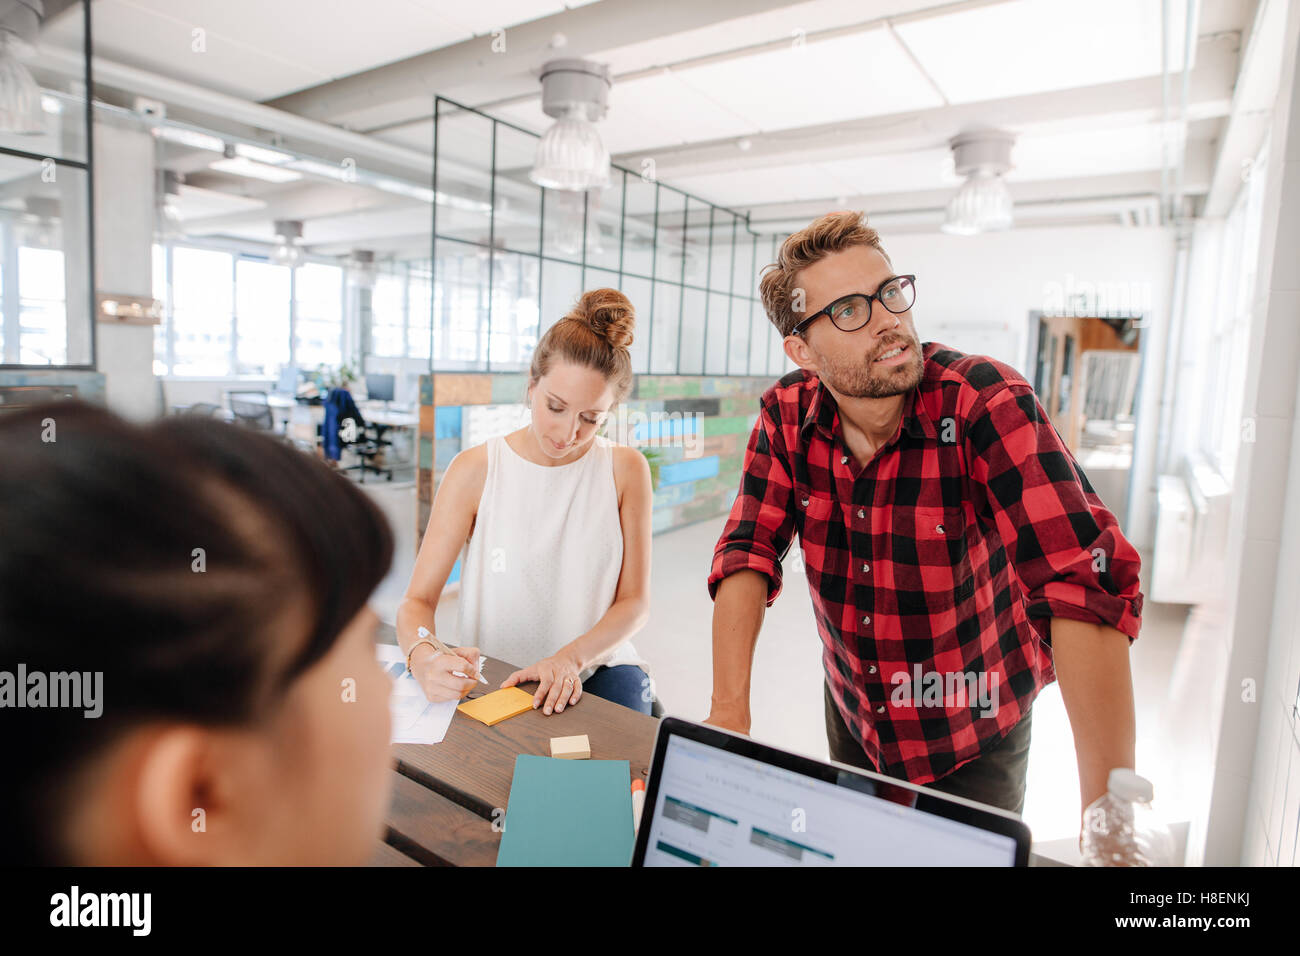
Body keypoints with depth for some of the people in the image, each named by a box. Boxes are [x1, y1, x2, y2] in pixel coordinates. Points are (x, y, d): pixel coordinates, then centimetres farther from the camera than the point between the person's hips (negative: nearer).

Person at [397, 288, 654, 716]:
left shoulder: (625, 469, -3)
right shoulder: (475, 470, -6)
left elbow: (634, 601, -1)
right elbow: (416, 601, -6)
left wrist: (571, 657, -19)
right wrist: (425, 660, -29)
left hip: (598, 668, 1)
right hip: (491, 677, 0)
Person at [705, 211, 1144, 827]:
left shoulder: (988, 402, -28)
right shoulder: (786, 416, -14)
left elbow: (1083, 585, -36)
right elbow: (749, 552, -15)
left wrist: (1110, 810, -41)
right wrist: (729, 713, -25)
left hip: (972, 730, -3)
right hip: (853, 714, 4)